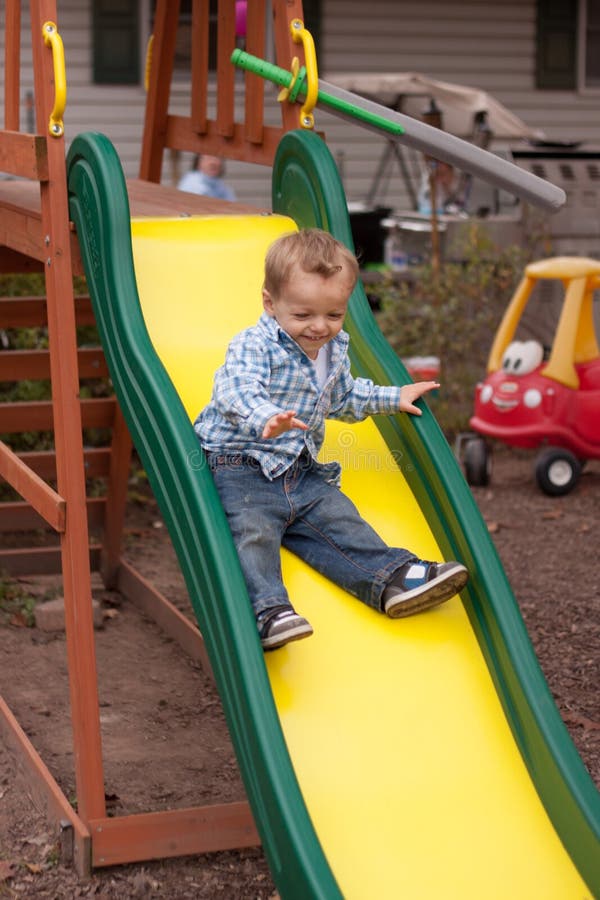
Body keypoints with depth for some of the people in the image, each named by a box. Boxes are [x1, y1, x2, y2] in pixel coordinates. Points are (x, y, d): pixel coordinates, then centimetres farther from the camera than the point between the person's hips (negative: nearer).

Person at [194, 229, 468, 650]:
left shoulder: (335, 351, 13)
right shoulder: (254, 346, -13)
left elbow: (342, 397, 34)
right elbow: (238, 391, -32)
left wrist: (392, 397, 30)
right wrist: (266, 420, -53)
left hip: (302, 471, 7)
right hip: (242, 468, -7)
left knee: (340, 521, -7)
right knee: (252, 532, -28)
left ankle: (395, 578, -11)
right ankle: (269, 611, -42)